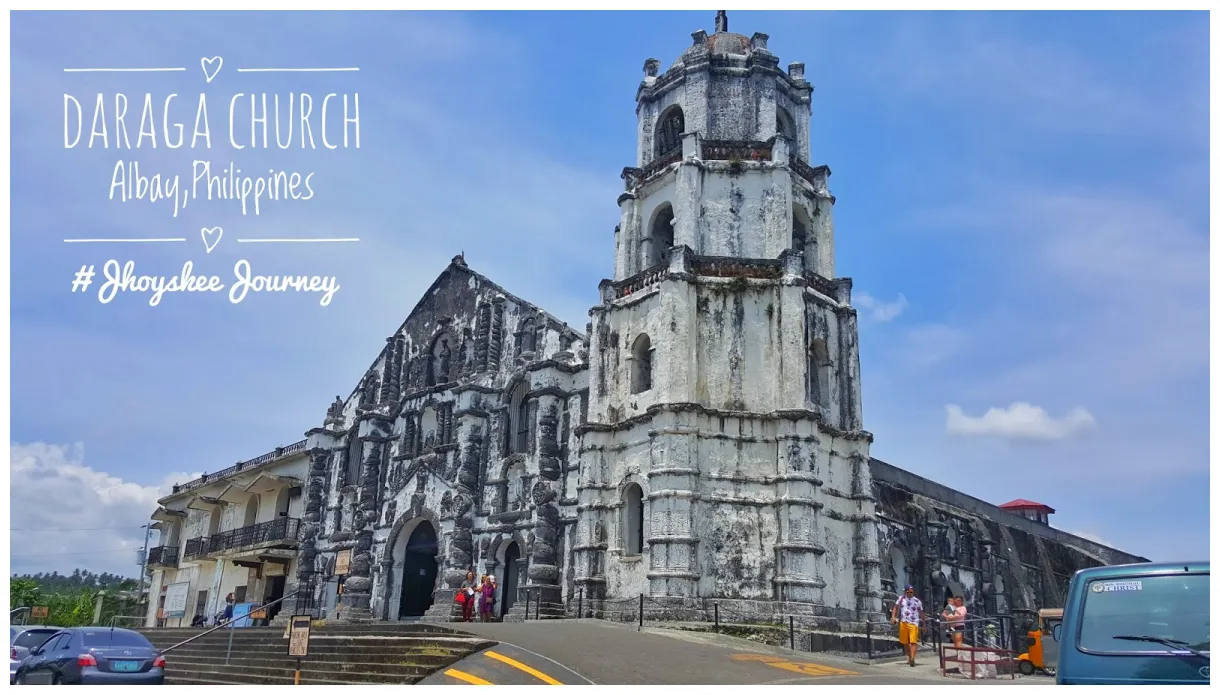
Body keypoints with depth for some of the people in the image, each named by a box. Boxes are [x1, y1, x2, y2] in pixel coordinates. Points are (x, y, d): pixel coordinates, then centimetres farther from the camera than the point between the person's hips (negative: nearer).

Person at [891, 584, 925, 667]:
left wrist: (924, 625, 11)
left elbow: (921, 613, 11)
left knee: (913, 641, -14)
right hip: (903, 623, 2)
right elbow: (896, 607, 11)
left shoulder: (917, 601, 7)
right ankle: (909, 657, 26)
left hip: (913, 623, -2)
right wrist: (893, 617, -1)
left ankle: (912, 658, -20)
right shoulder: (901, 598, 11)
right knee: (905, 641, 10)